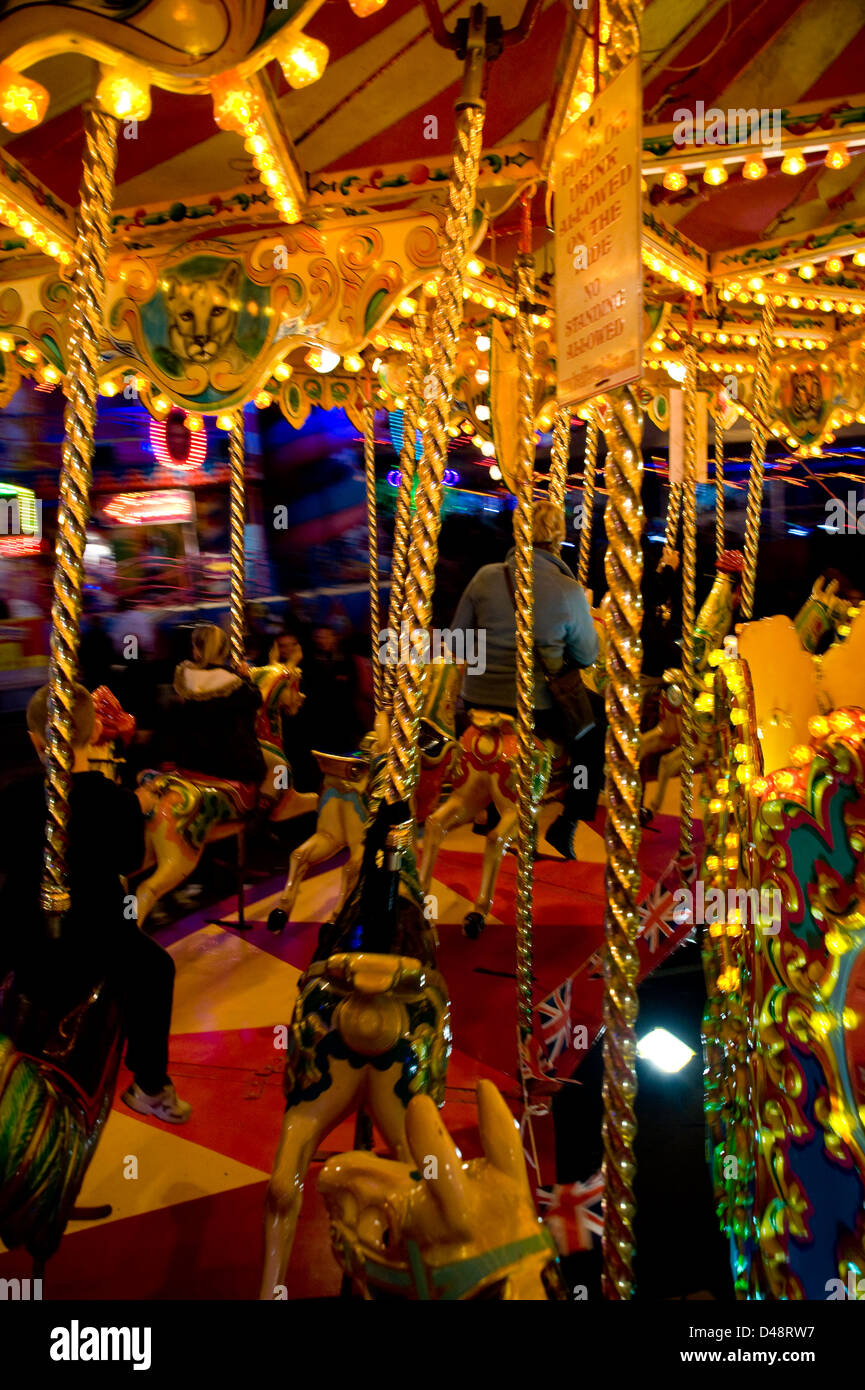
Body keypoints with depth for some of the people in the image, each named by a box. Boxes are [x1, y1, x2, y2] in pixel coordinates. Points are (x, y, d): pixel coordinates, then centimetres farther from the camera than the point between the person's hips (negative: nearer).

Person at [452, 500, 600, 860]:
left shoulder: (486, 576, -4)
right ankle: (567, 823, 16)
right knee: (596, 718, 23)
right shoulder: (570, 591, -11)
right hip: (537, 708, -3)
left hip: (478, 700, 3)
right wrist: (585, 617, 19)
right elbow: (587, 656, 0)